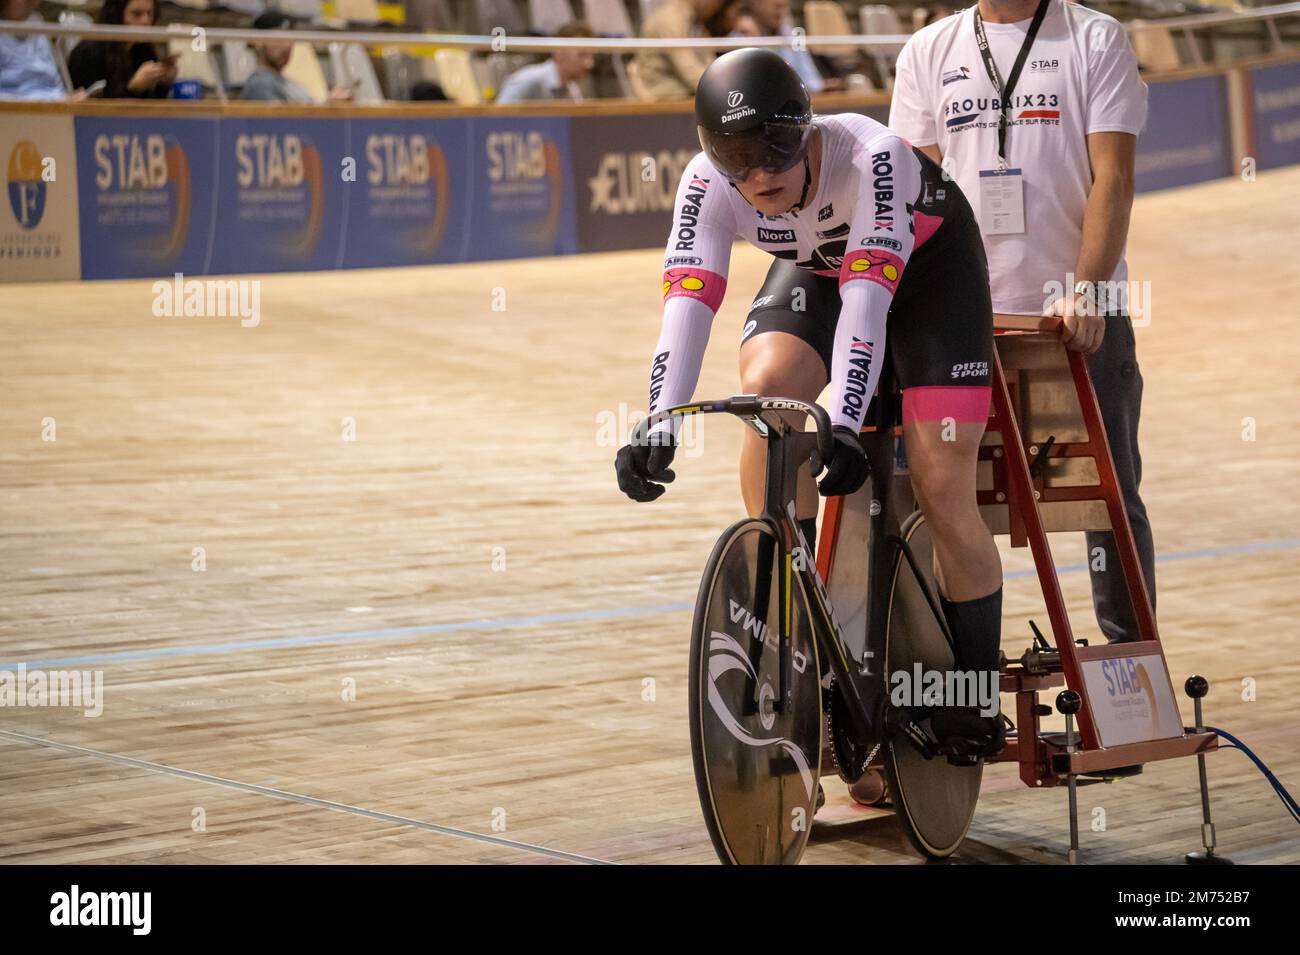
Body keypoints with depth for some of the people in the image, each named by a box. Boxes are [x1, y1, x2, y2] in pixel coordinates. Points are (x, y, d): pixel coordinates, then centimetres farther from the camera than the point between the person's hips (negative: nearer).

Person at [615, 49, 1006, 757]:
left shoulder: (872, 157, -39)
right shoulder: (708, 186, -28)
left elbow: (867, 296, -46)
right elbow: (686, 305, -37)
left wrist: (845, 421, -57)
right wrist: (657, 430, -51)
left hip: (928, 260, -3)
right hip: (811, 268, 3)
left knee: (944, 491, -10)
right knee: (767, 391, -29)